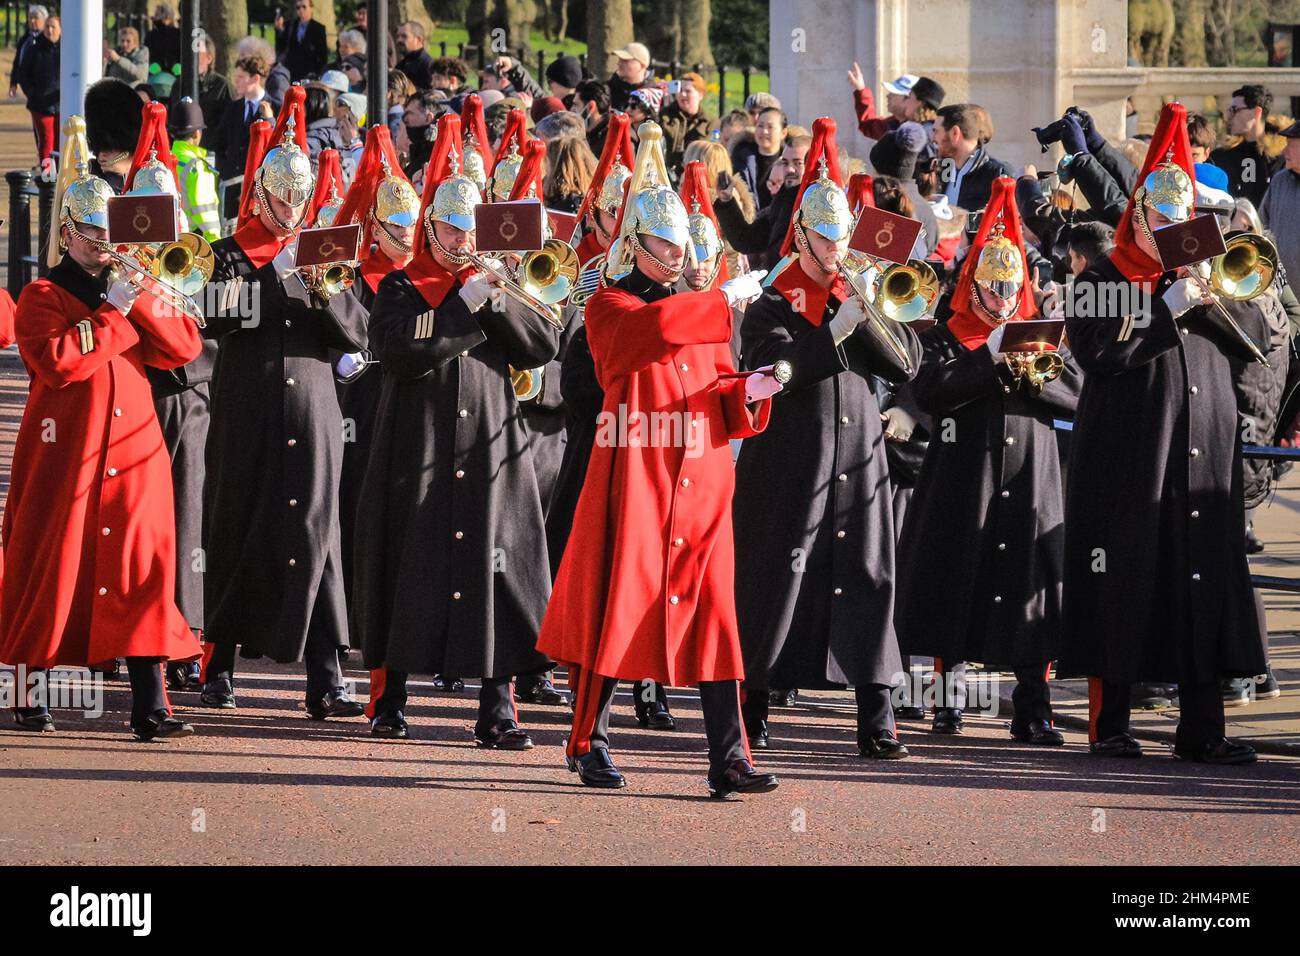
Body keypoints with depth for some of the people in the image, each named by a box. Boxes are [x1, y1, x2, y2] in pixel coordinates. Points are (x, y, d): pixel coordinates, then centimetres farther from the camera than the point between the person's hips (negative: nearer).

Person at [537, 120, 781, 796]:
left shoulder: (698, 311, 18)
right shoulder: (609, 308, 0)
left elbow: (722, 402, 18)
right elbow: (656, 328, -23)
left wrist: (747, 393, -3)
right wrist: (726, 299, -18)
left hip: (701, 484, 5)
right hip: (636, 478, -5)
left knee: (712, 615, -2)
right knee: (616, 608, 0)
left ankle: (729, 760, -7)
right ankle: (587, 743, 15)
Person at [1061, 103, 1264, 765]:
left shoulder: (1203, 280, 17)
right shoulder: (1101, 284, 2)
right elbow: (1101, 358, -12)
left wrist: (1212, 304, -7)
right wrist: (1167, 310, -14)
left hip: (1203, 456, 4)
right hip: (1127, 458, -4)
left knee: (1205, 581, 1)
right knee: (1121, 585, -3)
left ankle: (1201, 731, 3)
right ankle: (1108, 725, 6)